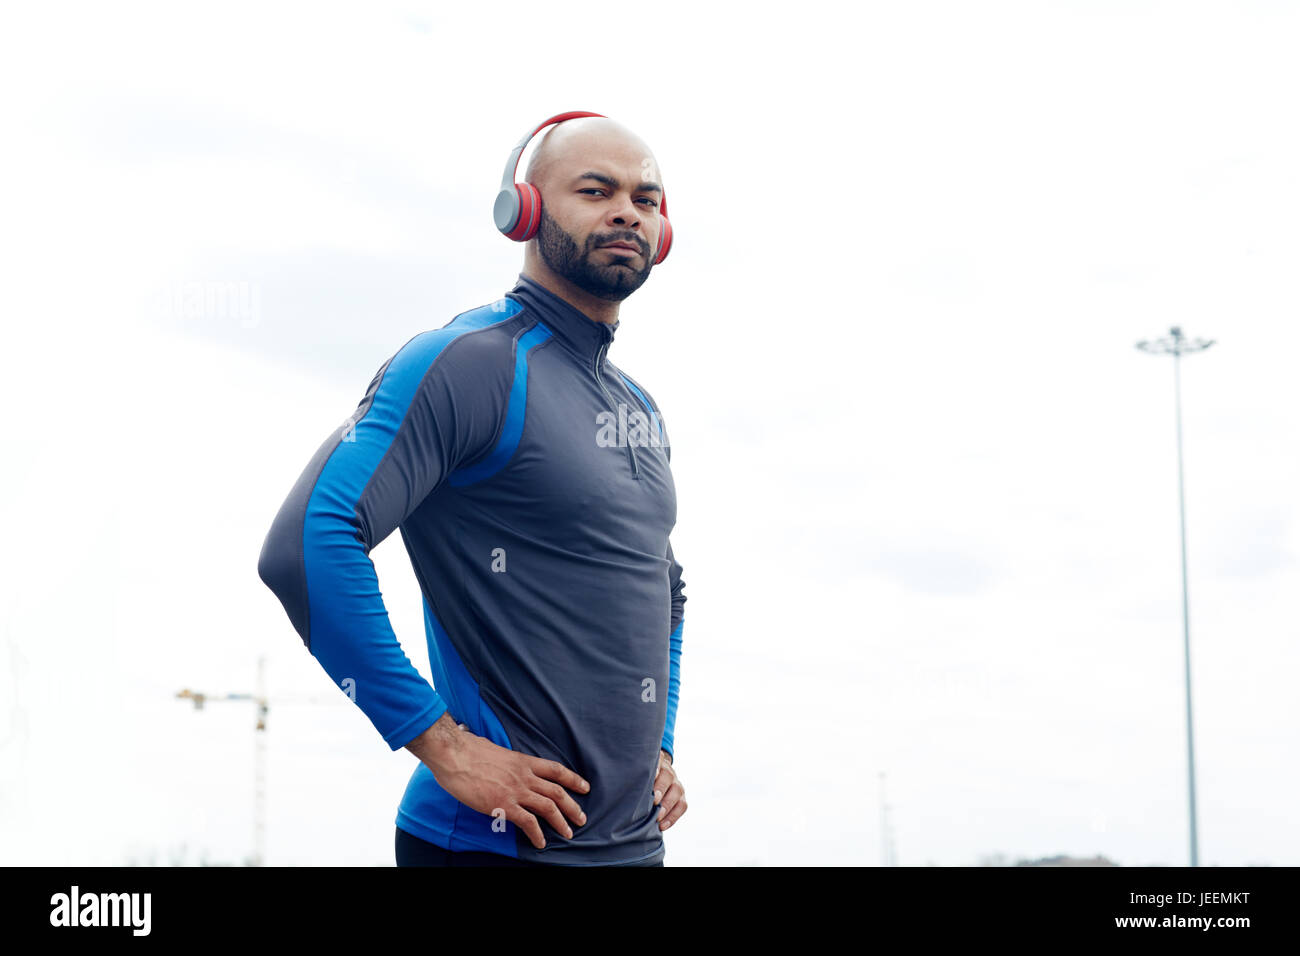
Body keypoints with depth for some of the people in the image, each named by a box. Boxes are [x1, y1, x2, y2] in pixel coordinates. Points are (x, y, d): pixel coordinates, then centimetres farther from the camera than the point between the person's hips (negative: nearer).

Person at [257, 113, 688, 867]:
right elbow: (305, 544, -23)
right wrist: (445, 746, -21)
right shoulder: (467, 362, -11)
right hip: (500, 841, -7)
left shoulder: (642, 411, 14)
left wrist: (661, 747, 15)